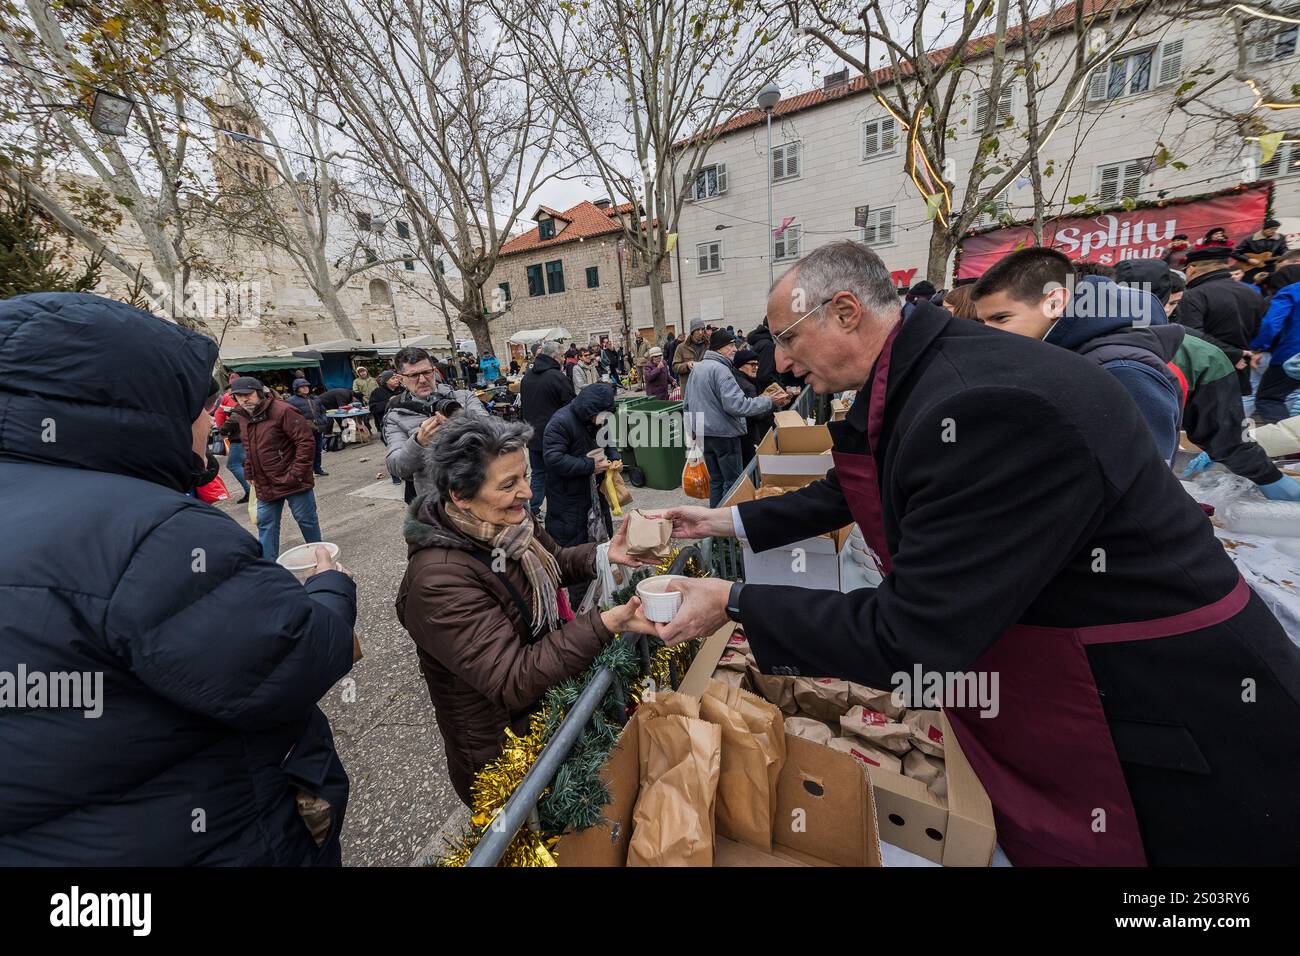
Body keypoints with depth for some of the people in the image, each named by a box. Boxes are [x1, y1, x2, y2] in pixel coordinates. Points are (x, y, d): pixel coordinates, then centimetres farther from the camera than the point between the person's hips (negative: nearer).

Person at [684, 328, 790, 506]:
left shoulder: (697, 368, 11)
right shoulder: (720, 369, -17)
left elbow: (688, 403, 18)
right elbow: (736, 405, -27)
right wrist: (771, 402, -24)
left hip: (703, 433, 9)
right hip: (724, 433, -9)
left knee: (715, 479, 17)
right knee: (733, 481, 2)